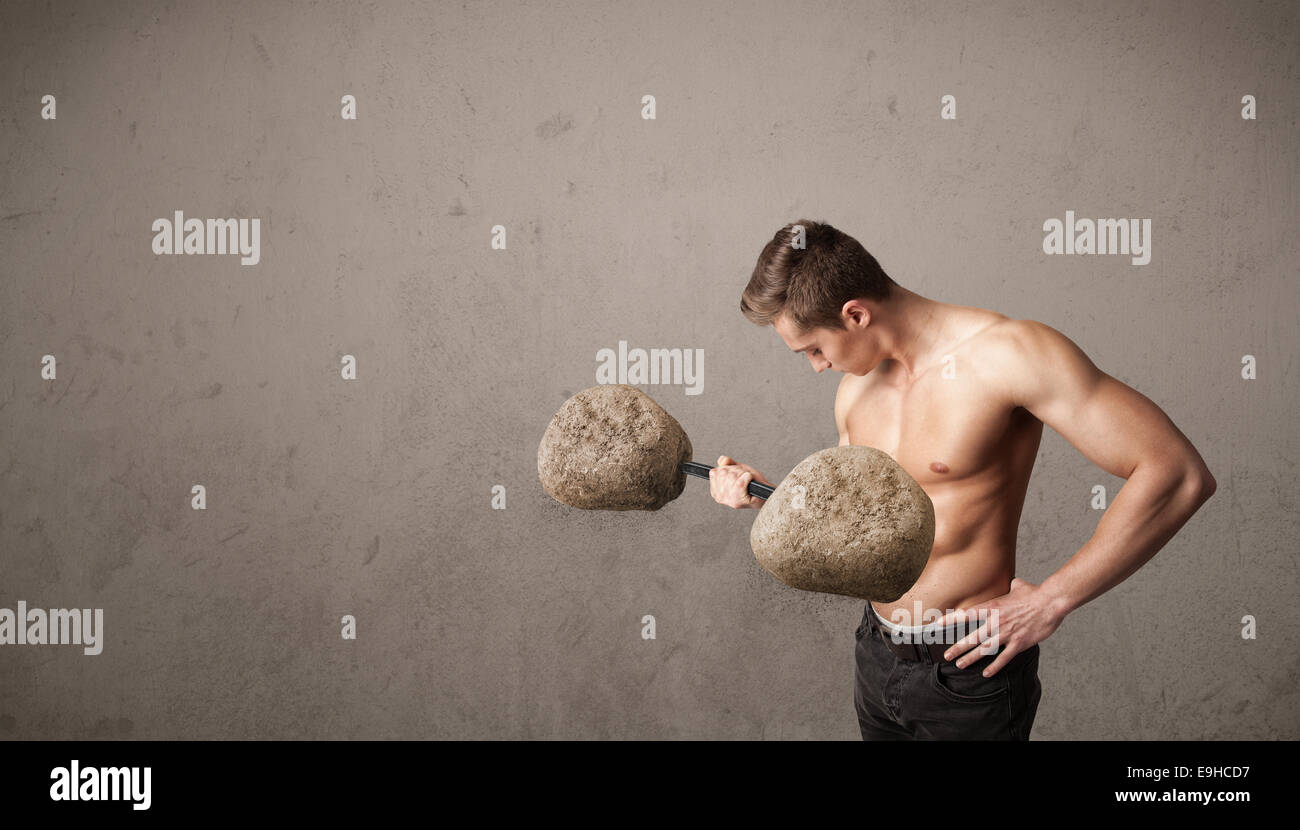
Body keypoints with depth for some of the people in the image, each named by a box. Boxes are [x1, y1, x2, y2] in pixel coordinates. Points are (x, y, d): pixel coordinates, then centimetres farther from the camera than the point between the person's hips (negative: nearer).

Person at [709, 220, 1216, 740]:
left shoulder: (1004, 354, -20)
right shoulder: (855, 388, 3)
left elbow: (1178, 474, -23)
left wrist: (1050, 601, -22)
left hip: (968, 669, -6)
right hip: (876, 654, 7)